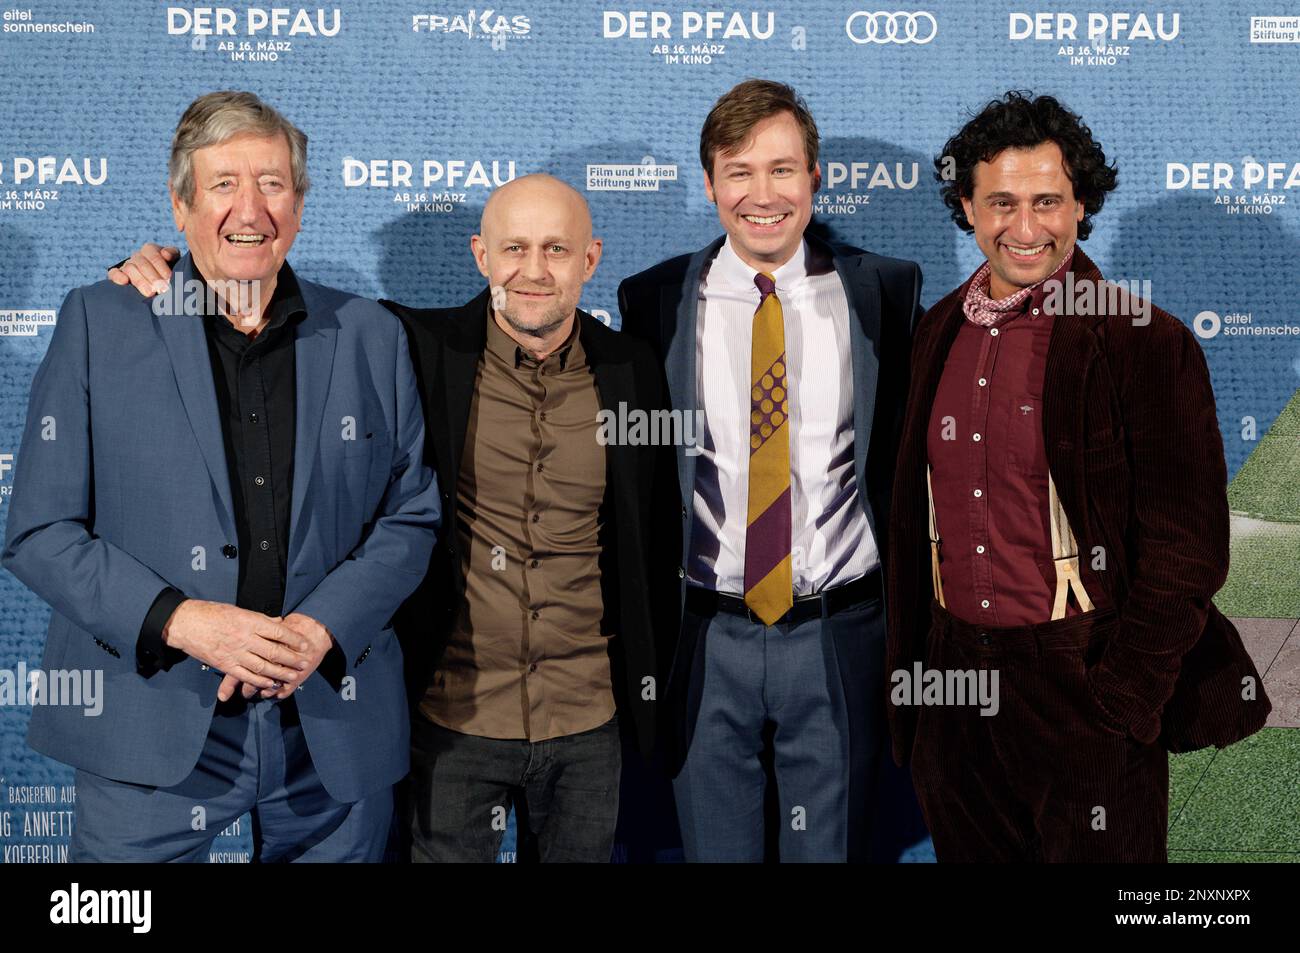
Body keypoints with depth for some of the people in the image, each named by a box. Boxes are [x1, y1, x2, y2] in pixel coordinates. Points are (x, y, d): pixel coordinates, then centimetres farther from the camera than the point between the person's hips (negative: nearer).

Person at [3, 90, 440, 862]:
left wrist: (321, 628, -10)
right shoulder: (99, 322, 1)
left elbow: (412, 514, 6)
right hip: (150, 739, -1)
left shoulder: (372, 337, 6)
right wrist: (177, 620, -15)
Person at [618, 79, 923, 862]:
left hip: (840, 636, 0)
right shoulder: (655, 300, 0)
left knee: (833, 846, 14)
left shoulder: (884, 290, -1)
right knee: (714, 845, 15)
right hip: (706, 635, 1)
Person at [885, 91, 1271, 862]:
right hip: (954, 684, 5)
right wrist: (909, 670, 11)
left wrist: (1120, 702, -15)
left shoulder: (1147, 343, -11)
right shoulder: (940, 334, 6)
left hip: (1083, 686, -5)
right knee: (968, 853, 18)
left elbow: (1188, 549, -11)